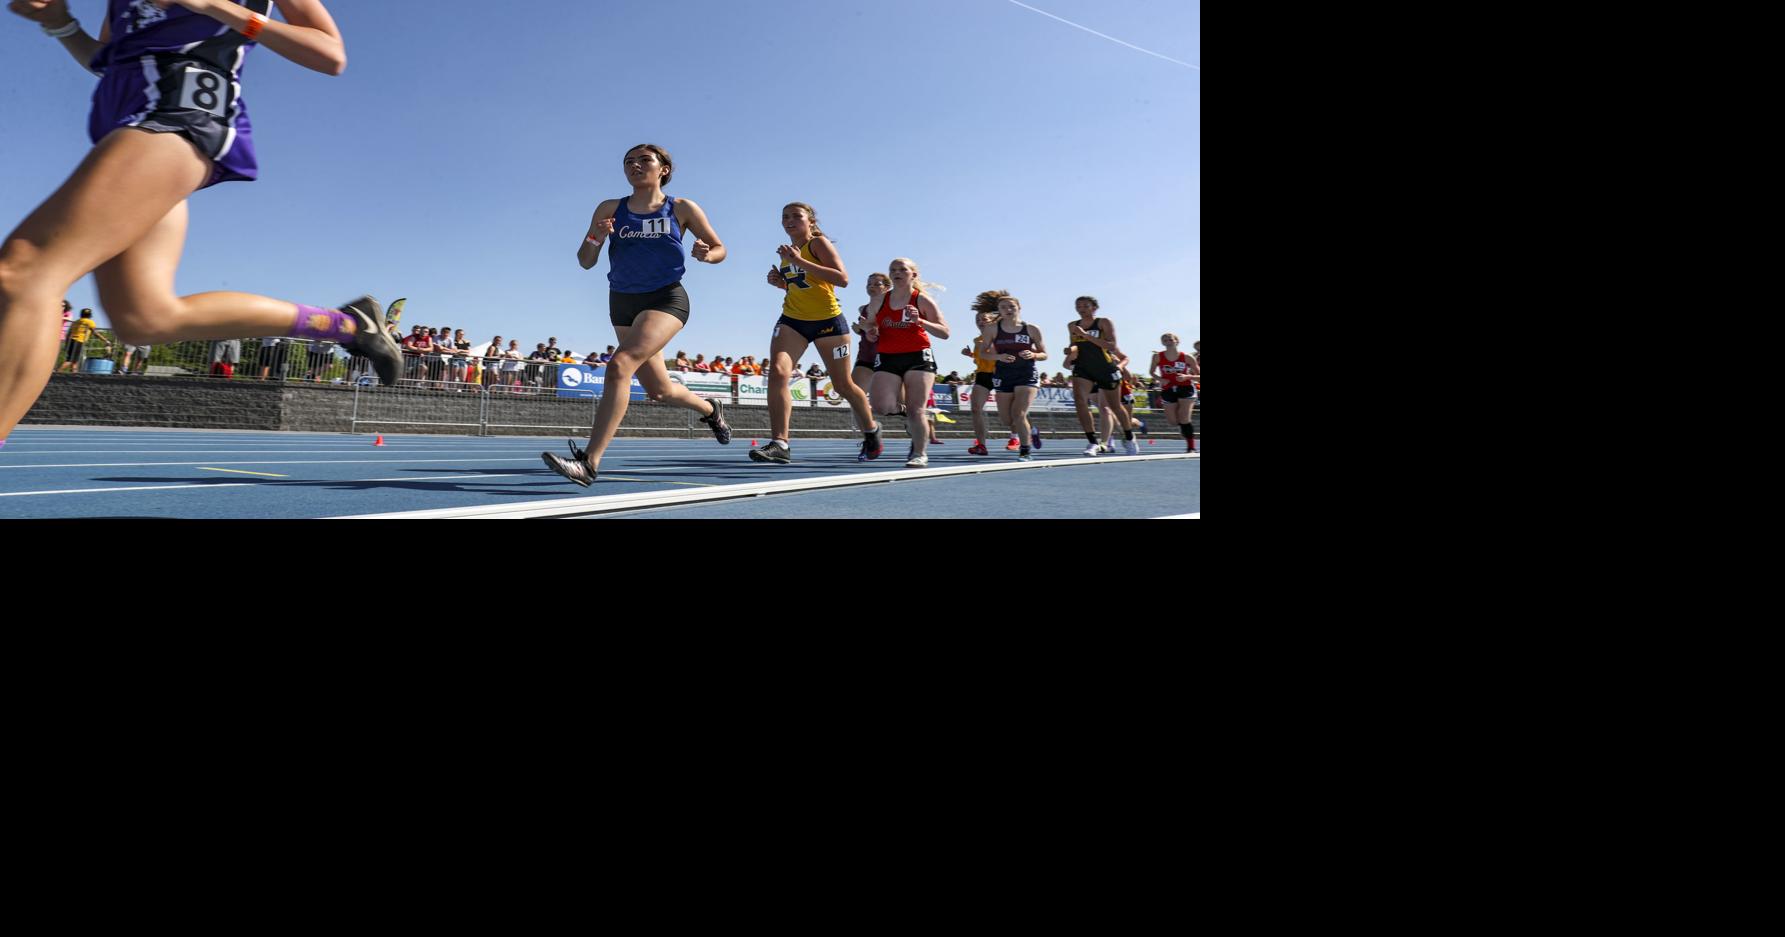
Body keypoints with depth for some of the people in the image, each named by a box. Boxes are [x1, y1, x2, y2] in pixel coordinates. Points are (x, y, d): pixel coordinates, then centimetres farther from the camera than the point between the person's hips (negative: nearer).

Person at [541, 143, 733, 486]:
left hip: (666, 299, -5)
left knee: (620, 364, -28)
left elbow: (720, 249, 8)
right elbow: (585, 262, 4)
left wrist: (705, 254, -15)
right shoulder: (610, 209, 4)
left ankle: (589, 463, -31)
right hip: (623, 303, 5)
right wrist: (595, 238, -17)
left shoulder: (682, 209, -1)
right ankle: (710, 410, 47)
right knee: (659, 390, 13)